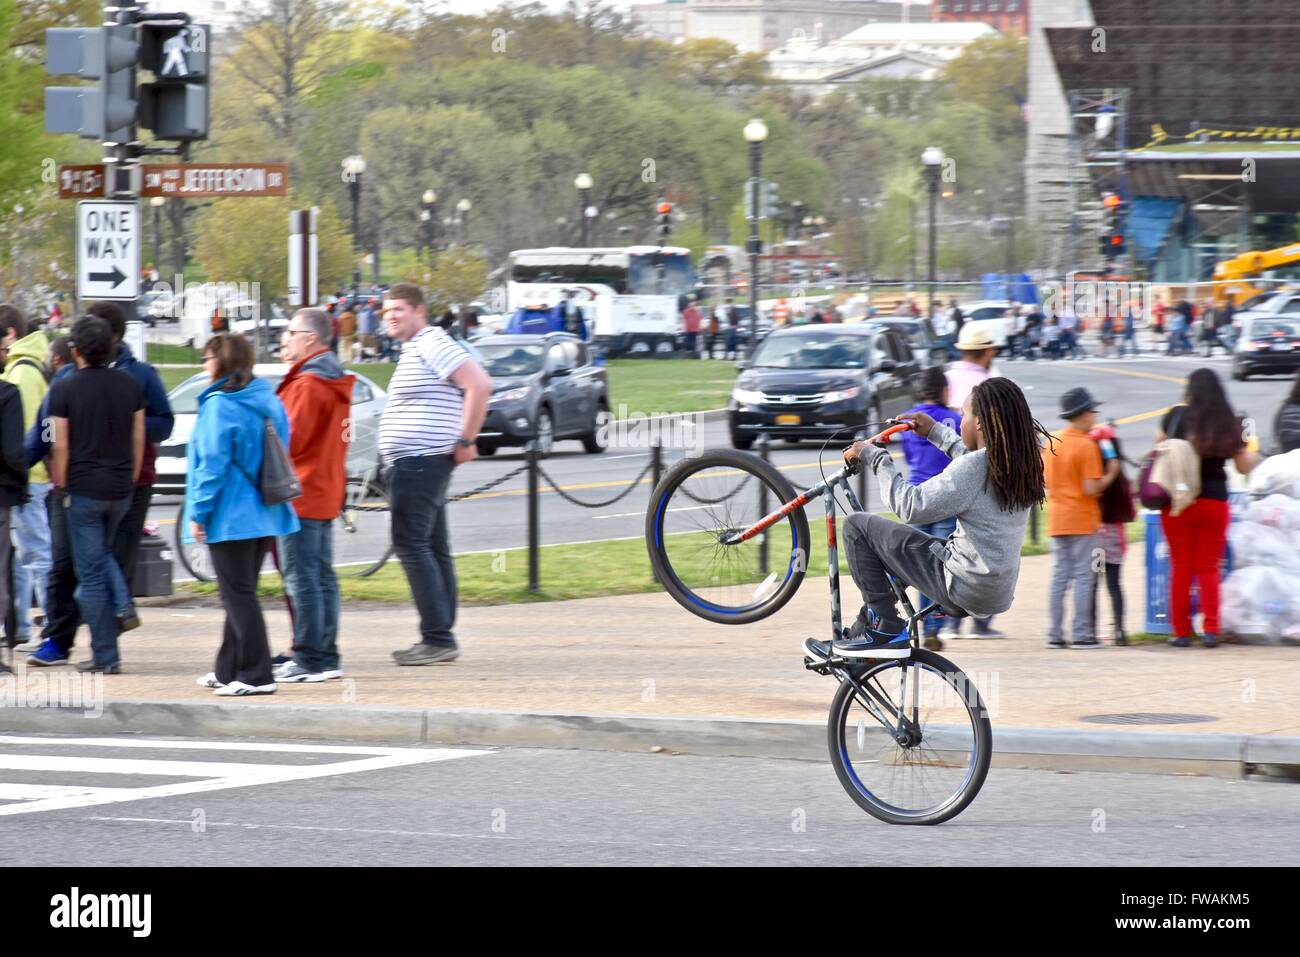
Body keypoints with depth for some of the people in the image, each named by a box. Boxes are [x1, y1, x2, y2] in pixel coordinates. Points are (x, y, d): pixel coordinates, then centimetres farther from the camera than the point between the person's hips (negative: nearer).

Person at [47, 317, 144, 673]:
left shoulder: (65, 389, -11)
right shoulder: (128, 385, 2)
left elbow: (60, 445, -11)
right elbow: (138, 438, 7)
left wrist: (59, 487, 1)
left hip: (84, 489, -5)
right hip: (120, 489, 5)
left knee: (90, 571, 2)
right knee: (103, 552, 28)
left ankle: (105, 655, 2)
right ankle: (123, 606, 3)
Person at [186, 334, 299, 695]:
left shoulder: (219, 405, -15)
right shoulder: (268, 401, 10)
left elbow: (212, 464, -18)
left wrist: (198, 513, -13)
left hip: (230, 515, -9)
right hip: (263, 514, 9)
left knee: (238, 594, -5)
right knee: (241, 594, 17)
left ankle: (256, 675, -9)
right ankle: (228, 671, 26)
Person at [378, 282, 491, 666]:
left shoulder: (432, 345, -13)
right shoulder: (415, 349, 20)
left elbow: (479, 385, -24)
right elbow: (471, 389, 30)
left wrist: (466, 441, -20)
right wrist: (465, 441, 19)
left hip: (419, 462, -11)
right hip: (417, 463, 11)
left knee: (410, 544, -12)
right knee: (433, 548, 10)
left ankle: (437, 637, -15)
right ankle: (440, 638, 12)